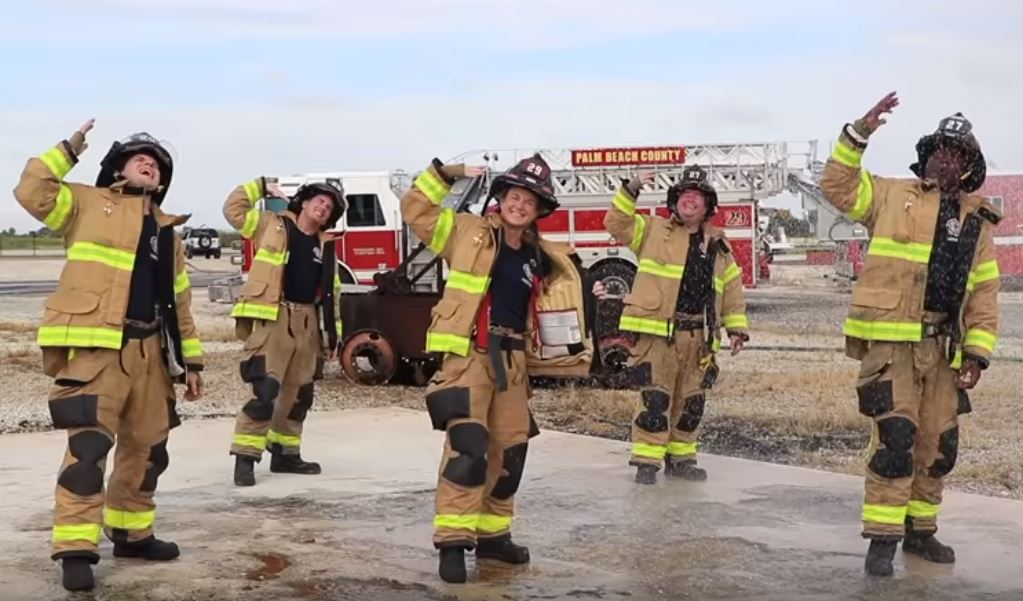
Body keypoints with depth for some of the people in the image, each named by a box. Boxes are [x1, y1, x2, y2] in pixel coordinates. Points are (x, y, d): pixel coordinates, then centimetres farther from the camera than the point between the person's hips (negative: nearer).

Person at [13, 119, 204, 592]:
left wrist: (190, 360, 16)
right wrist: (68, 151, -1)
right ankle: (75, 550, -11)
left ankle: (131, 532, 28)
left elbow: (179, 304, 20)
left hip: (149, 351, 6)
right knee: (88, 446, -13)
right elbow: (32, 193, -8)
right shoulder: (88, 202, 8)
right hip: (94, 346, -6)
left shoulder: (167, 230, 21)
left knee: (146, 448, 12)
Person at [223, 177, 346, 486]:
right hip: (272, 319, -6)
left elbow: (331, 293, 17)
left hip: (307, 324, 6)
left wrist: (333, 334, 14)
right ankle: (245, 457, -12)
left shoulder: (325, 245, 16)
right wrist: (261, 186, 1)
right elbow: (233, 209, 2)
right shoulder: (272, 225, 5)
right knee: (265, 390, -16)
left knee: (299, 394, 12)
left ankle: (284, 453, 25)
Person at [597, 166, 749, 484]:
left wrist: (737, 328, 10)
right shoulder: (653, 230, 7)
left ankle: (680, 458, 22)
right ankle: (647, 461, -2)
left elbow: (732, 288, 17)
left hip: (699, 338, 5)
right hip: (658, 331, -4)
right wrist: (631, 190, -10)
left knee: (691, 401, 10)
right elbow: (616, 223, -1)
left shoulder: (718, 245, 16)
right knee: (655, 397, -8)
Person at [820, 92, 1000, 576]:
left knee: (939, 443, 10)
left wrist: (977, 353, 3)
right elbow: (837, 186, 1)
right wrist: (858, 135, -7)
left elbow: (985, 295, 12)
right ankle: (882, 538, -6)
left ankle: (920, 530, 26)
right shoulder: (893, 195, 8)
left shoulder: (978, 221, 14)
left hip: (943, 347, 5)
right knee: (895, 437, -13)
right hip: (890, 339, -5)